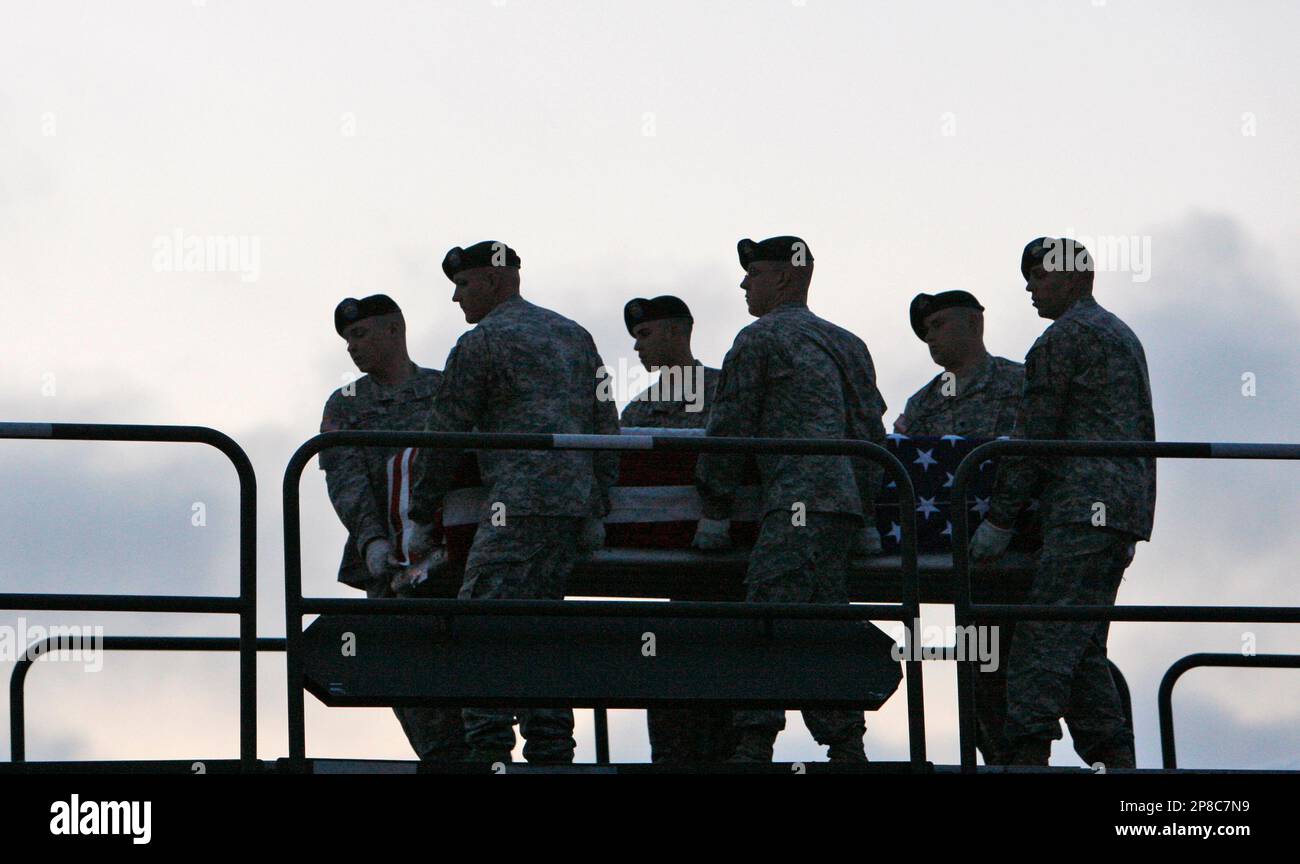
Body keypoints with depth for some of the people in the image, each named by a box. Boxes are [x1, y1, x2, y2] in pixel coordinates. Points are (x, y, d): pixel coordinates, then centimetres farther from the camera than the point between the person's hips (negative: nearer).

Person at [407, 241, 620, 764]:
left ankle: (487, 750, -20)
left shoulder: (481, 343, -1)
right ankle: (550, 751, 6)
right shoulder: (574, 335, 22)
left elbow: (444, 437, 2)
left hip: (521, 501, -8)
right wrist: (600, 509, 19)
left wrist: (419, 518, 13)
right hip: (576, 501, 8)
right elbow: (605, 424, 19)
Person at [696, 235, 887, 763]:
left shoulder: (760, 340, 0)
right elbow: (870, 430, 22)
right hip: (845, 501, 8)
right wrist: (868, 517, 23)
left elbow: (729, 428, -1)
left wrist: (714, 511, 4)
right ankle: (846, 749, 6)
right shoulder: (845, 344, 24)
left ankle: (754, 744, -23)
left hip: (797, 502, -8)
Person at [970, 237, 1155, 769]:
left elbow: (1033, 439, -7)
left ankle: (1029, 749, -24)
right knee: (1084, 647, 9)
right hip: (1127, 509, 9)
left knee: (1046, 638, -16)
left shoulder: (1064, 337, -4)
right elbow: (1143, 433, 26)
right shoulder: (1123, 336, 25)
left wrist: (999, 520, -5)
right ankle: (1114, 757, 4)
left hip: (1084, 506, -9)